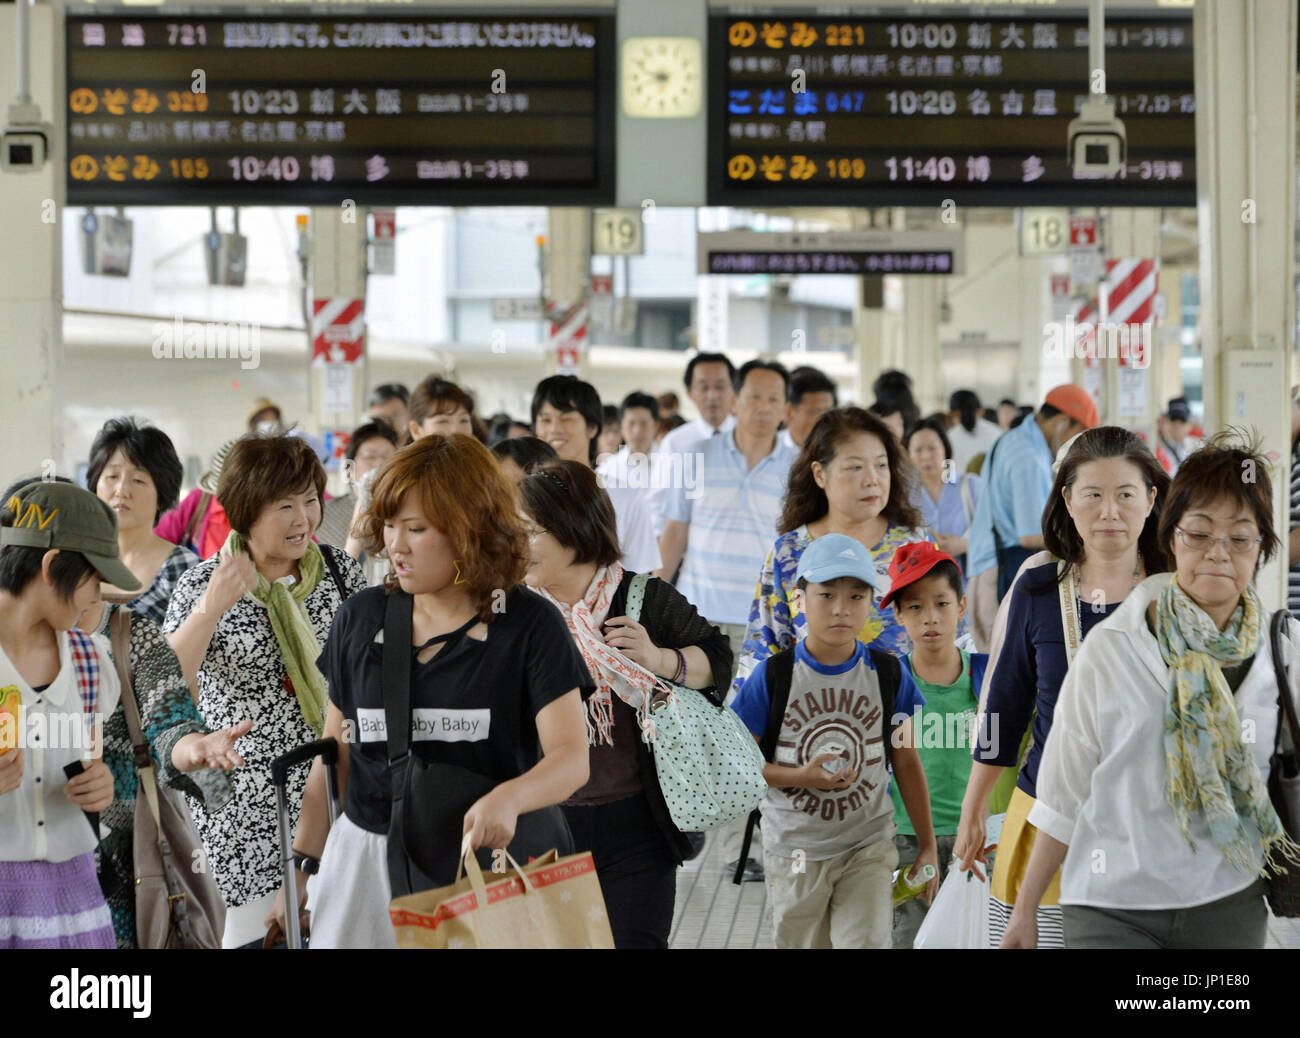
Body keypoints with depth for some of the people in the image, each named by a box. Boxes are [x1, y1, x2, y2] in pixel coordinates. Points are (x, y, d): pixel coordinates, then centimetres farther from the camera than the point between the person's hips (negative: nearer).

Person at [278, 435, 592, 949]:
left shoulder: (529, 625, -8)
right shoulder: (360, 618, 5)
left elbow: (570, 757, -17)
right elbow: (336, 754, 11)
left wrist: (509, 798, -37)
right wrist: (301, 867, 8)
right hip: (365, 854, 3)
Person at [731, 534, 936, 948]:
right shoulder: (772, 677, -8)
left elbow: (907, 763, 6)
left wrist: (928, 847, 7)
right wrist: (801, 777, -19)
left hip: (868, 848, 0)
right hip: (794, 850, 0)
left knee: (866, 942, -13)